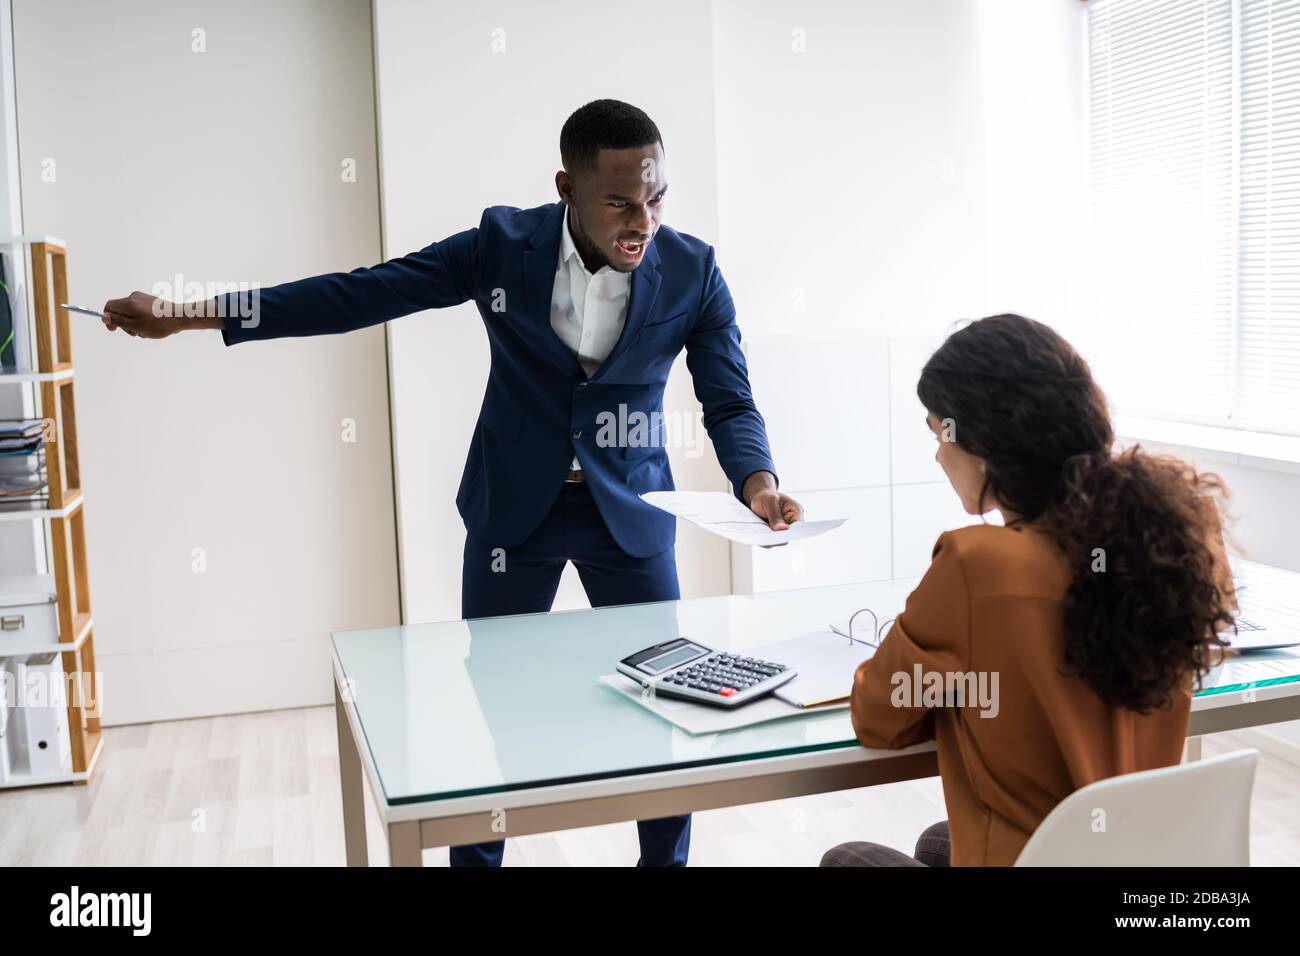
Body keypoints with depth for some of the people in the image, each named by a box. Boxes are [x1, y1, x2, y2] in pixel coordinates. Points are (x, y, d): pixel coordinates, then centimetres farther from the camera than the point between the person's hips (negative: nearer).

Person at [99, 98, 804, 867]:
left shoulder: (694, 271, -12)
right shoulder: (503, 243, -13)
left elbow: (731, 402, -7)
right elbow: (361, 293, -10)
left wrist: (758, 485, -30)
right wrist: (190, 316, -13)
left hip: (631, 513, 0)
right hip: (513, 509, 0)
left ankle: (666, 859, 28)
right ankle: (474, 859, 32)